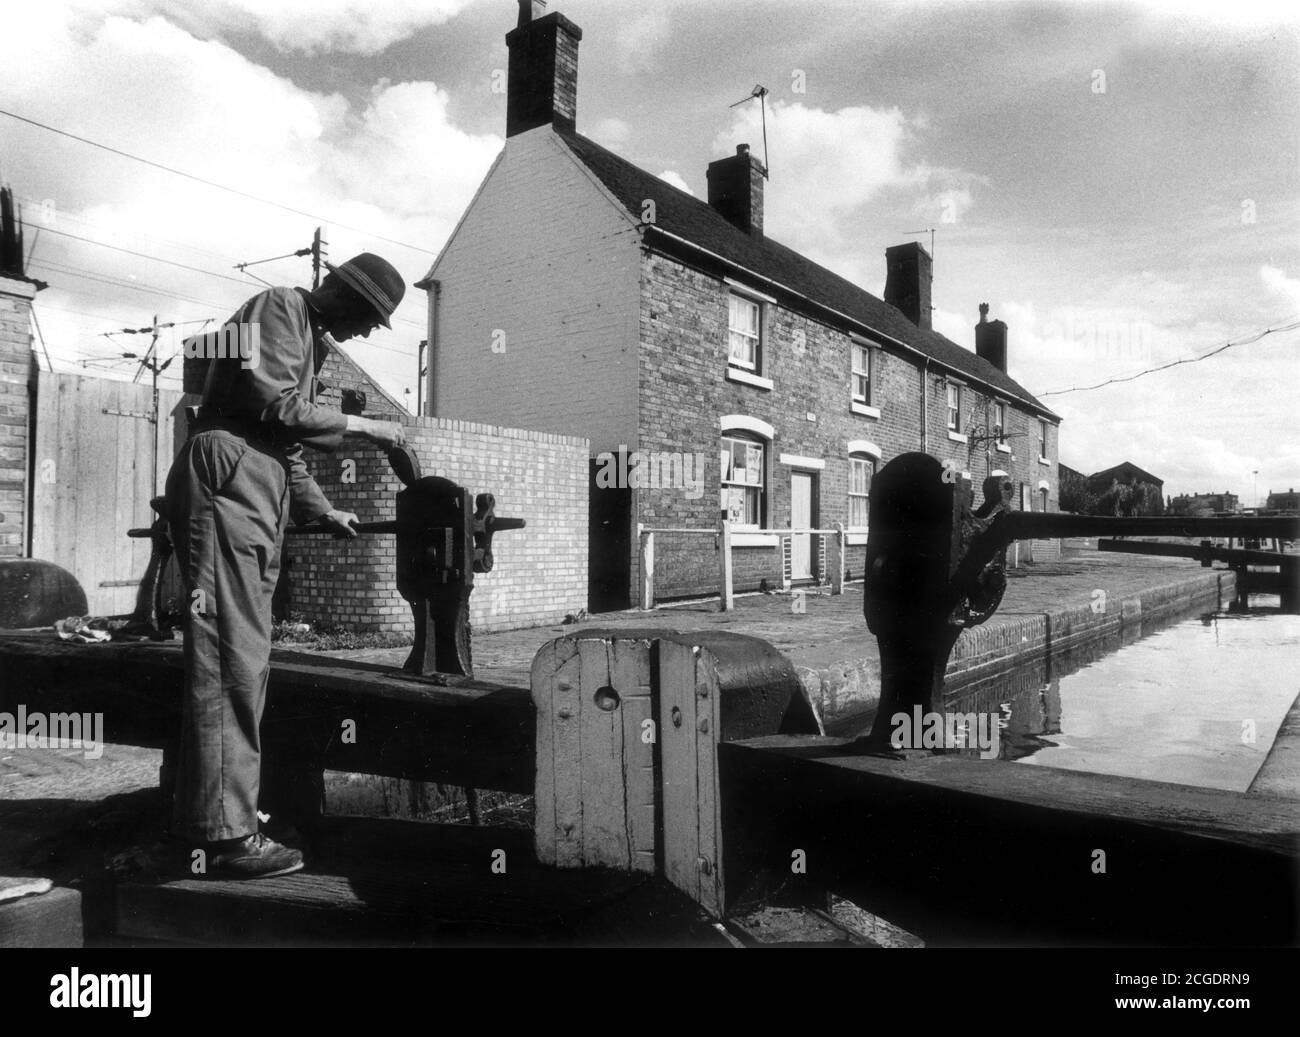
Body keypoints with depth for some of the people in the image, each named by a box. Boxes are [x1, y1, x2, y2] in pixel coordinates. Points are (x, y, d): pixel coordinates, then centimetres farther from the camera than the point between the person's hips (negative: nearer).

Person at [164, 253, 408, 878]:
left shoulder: (309, 340, 29)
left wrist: (321, 511, 29)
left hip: (255, 498, 10)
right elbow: (276, 406, -14)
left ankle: (199, 815, 18)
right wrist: (360, 425, -5)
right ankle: (227, 833, -11)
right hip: (226, 480, -10)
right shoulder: (278, 308, -1)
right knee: (230, 658, -13)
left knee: (245, 658, 10)